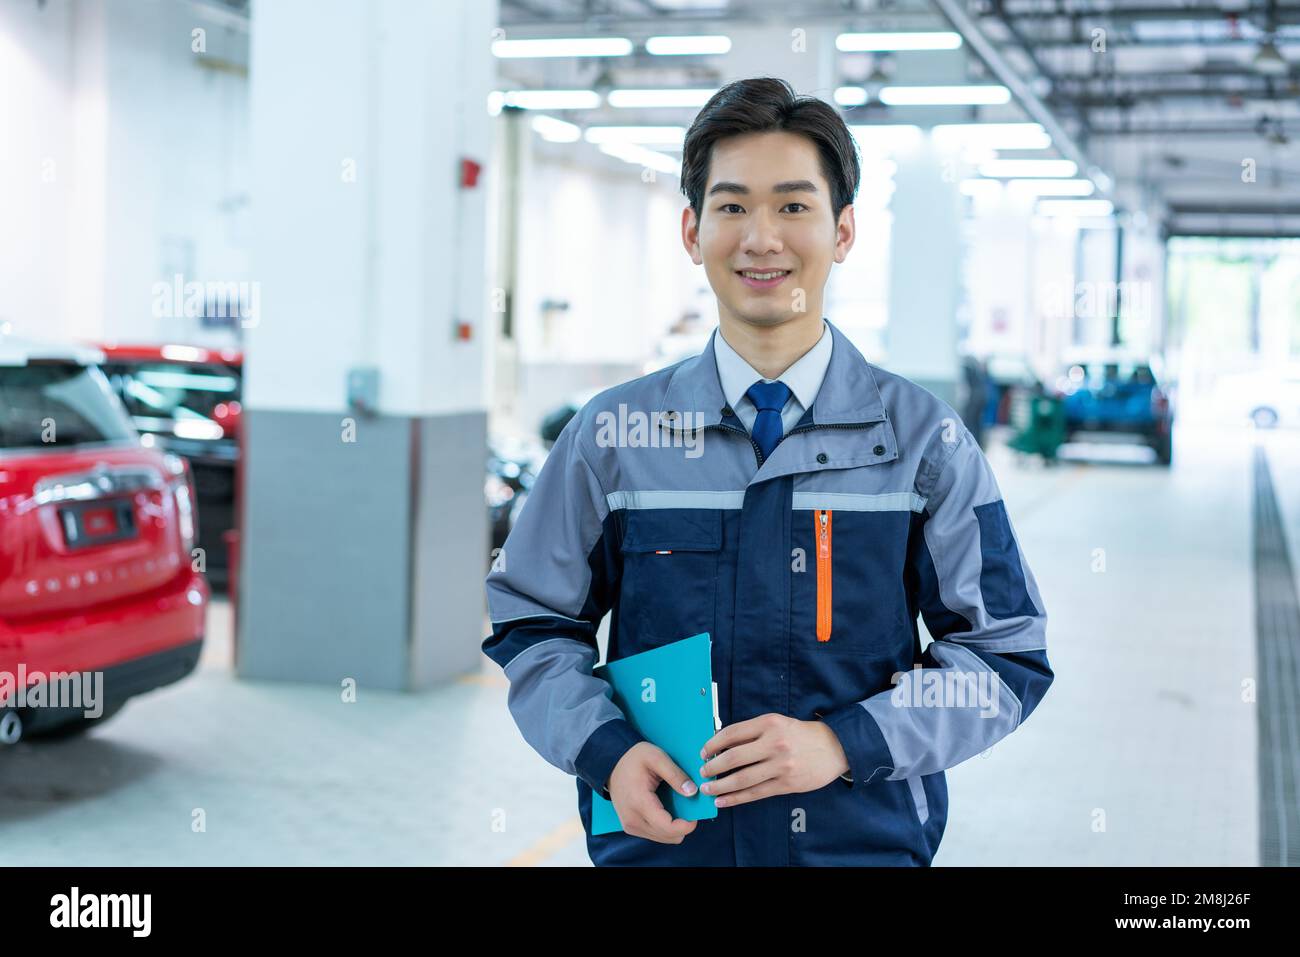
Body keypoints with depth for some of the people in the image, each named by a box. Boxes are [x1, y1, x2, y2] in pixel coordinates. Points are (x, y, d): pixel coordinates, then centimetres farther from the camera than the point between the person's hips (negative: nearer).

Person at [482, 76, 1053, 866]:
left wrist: (845, 743, -16)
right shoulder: (613, 437, -1)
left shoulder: (924, 438, -4)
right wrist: (607, 749, -14)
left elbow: (1008, 656, -3)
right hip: (656, 840, 1)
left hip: (866, 840, 0)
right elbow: (534, 627, 4)